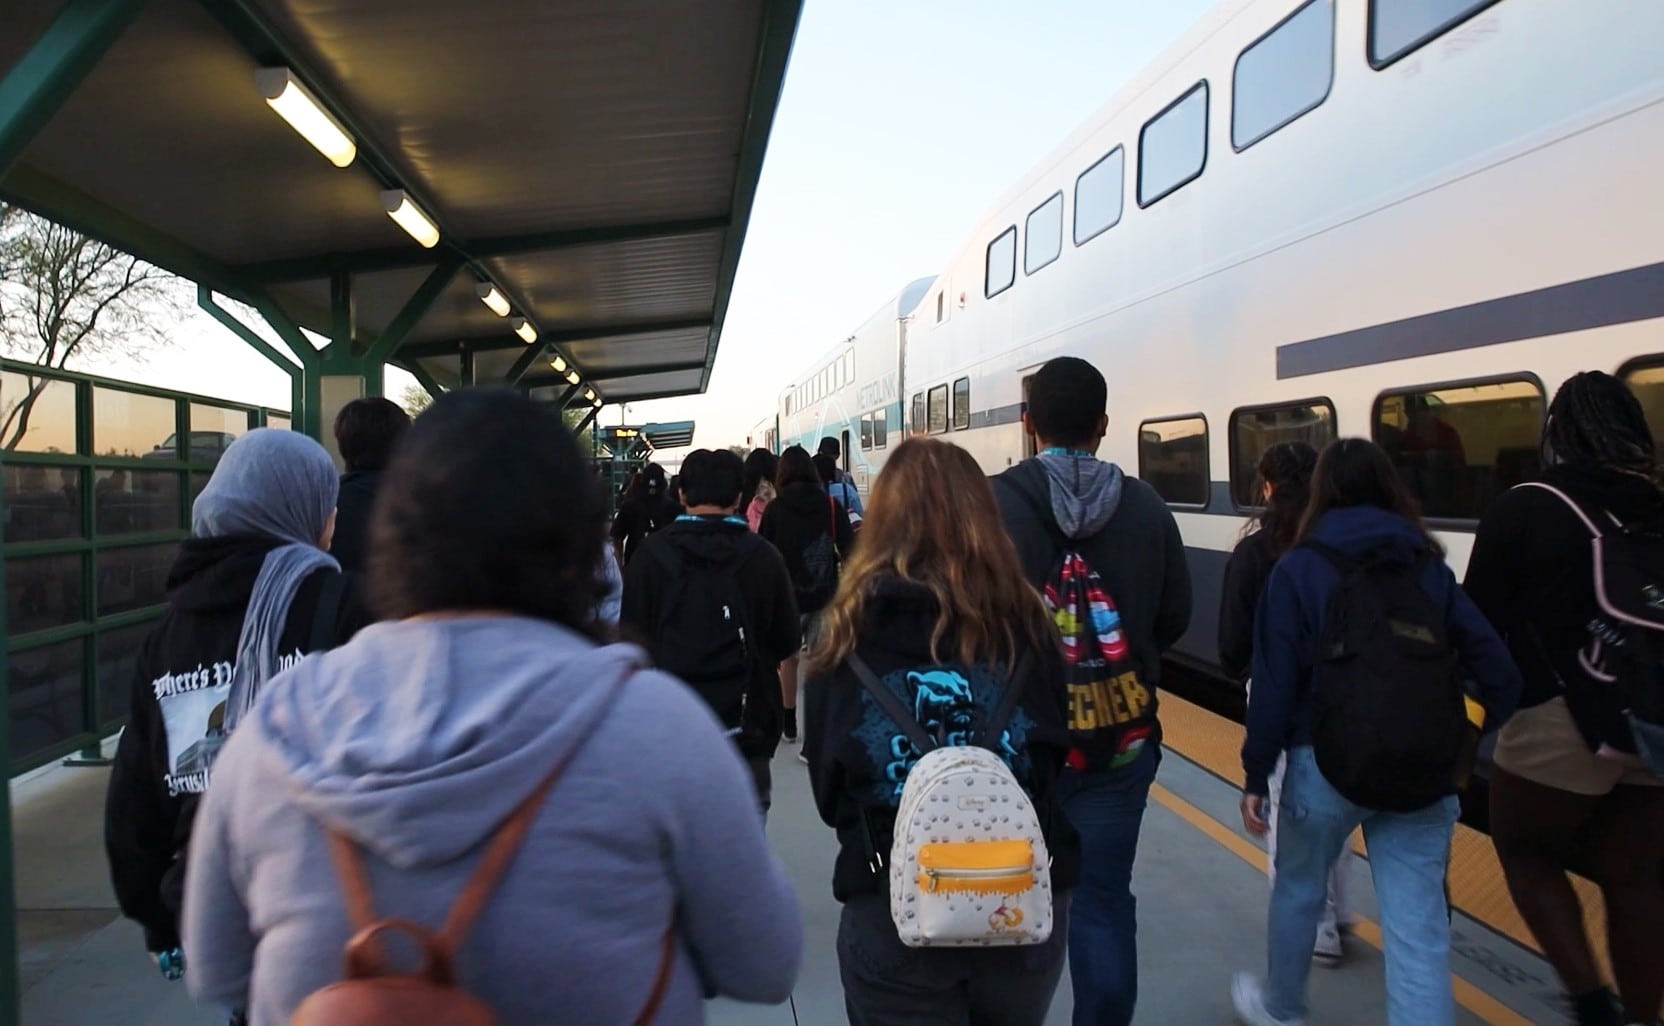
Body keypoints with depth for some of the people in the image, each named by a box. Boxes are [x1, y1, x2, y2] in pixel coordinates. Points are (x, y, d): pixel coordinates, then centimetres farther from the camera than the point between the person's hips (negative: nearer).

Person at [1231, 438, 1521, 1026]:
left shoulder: (1298, 569, -5)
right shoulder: (1429, 567, 5)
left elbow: (1275, 684, -10)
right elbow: (1498, 673, 0)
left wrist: (1256, 775, -5)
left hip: (1326, 764, -2)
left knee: (1298, 892, 21)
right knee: (1420, 930, 4)